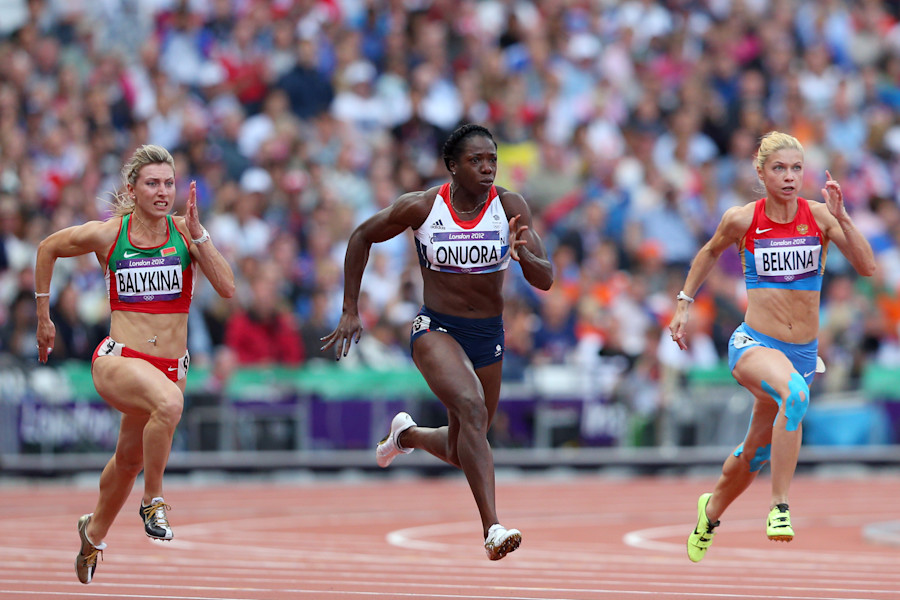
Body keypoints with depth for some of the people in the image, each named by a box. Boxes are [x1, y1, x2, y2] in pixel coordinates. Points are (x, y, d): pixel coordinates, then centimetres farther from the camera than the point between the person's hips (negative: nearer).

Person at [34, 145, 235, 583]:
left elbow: (227, 288, -11)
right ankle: (153, 502, -17)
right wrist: (43, 316, 17)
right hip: (117, 360, -4)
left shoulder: (185, 233, -1)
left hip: (171, 365, 4)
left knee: (130, 458, 20)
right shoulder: (106, 235, -4)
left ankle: (94, 532, 50)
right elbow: (48, 248, 14)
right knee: (169, 401, -36)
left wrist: (197, 233, -17)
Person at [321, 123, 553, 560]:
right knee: (472, 408, -32)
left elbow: (545, 281, -10)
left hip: (488, 335, 4)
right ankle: (492, 529, -38)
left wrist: (523, 254, -33)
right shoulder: (421, 207, -12)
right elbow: (362, 237, 4)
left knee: (460, 453, 15)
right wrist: (350, 310, 2)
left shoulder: (511, 207, -8)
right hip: (436, 329, -4)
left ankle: (407, 434, 51)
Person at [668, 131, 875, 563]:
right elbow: (710, 253, 17)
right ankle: (779, 506, -33)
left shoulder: (819, 215, -3)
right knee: (795, 393, -38)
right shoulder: (741, 220, -5)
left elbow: (867, 267, -12)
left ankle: (711, 510, 49)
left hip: (802, 352, 4)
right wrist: (684, 303, 16)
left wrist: (841, 217, -21)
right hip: (753, 344, -4)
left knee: (757, 450, 18)